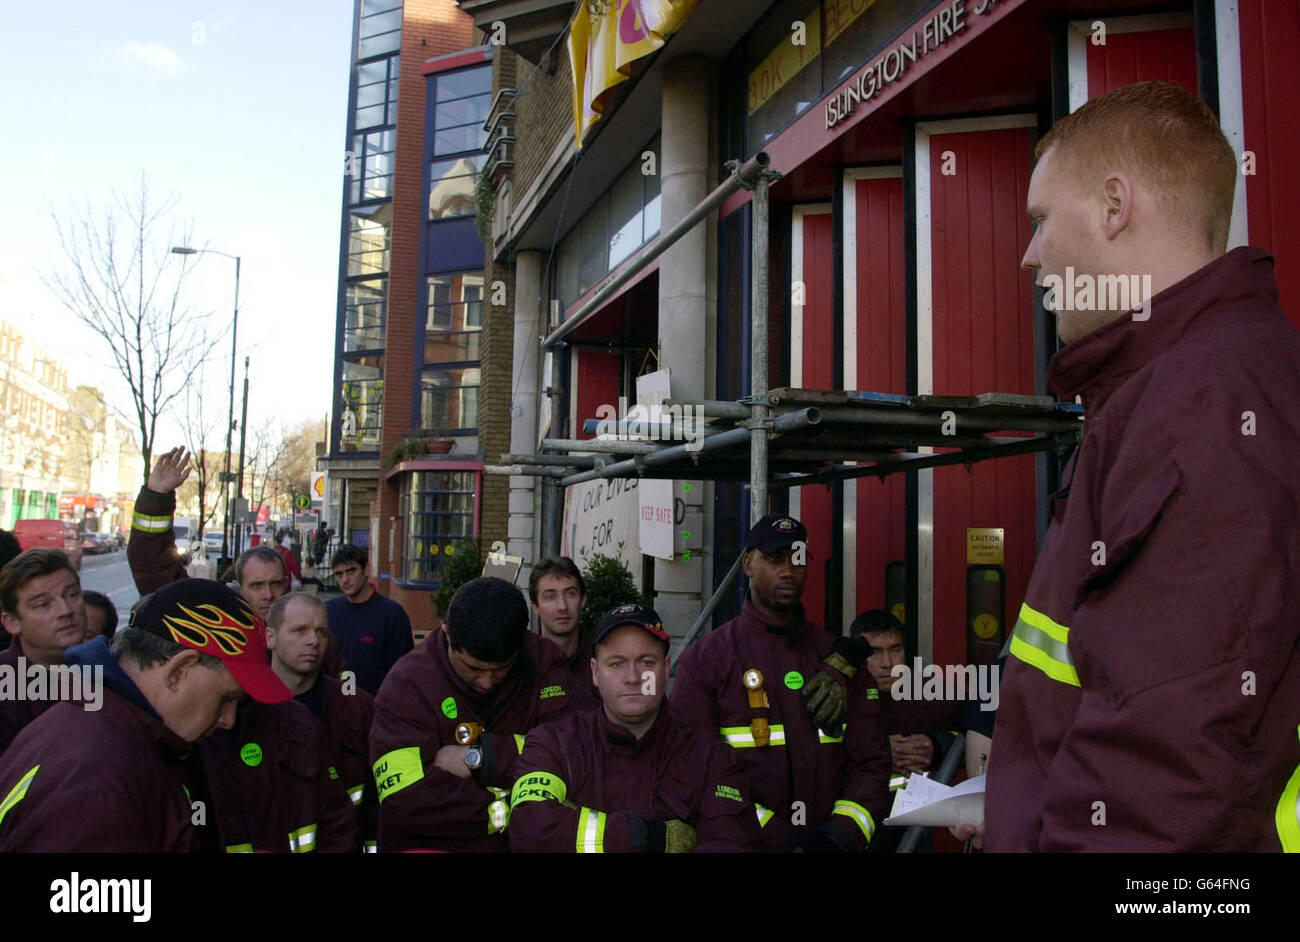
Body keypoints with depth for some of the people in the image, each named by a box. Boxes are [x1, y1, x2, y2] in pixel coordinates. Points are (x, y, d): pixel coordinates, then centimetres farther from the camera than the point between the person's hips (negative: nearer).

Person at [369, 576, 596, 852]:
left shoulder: (543, 662, -2)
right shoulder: (407, 684, -7)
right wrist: (510, 811, -13)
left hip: (523, 842, 2)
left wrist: (479, 758, -15)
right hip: (427, 847, -2)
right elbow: (406, 800, -17)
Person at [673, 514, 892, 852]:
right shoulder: (705, 659, 0)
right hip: (745, 845, -2)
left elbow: (871, 760, 8)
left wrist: (841, 836, -6)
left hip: (826, 842, 2)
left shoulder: (839, 657, 10)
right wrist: (774, 838, -13)